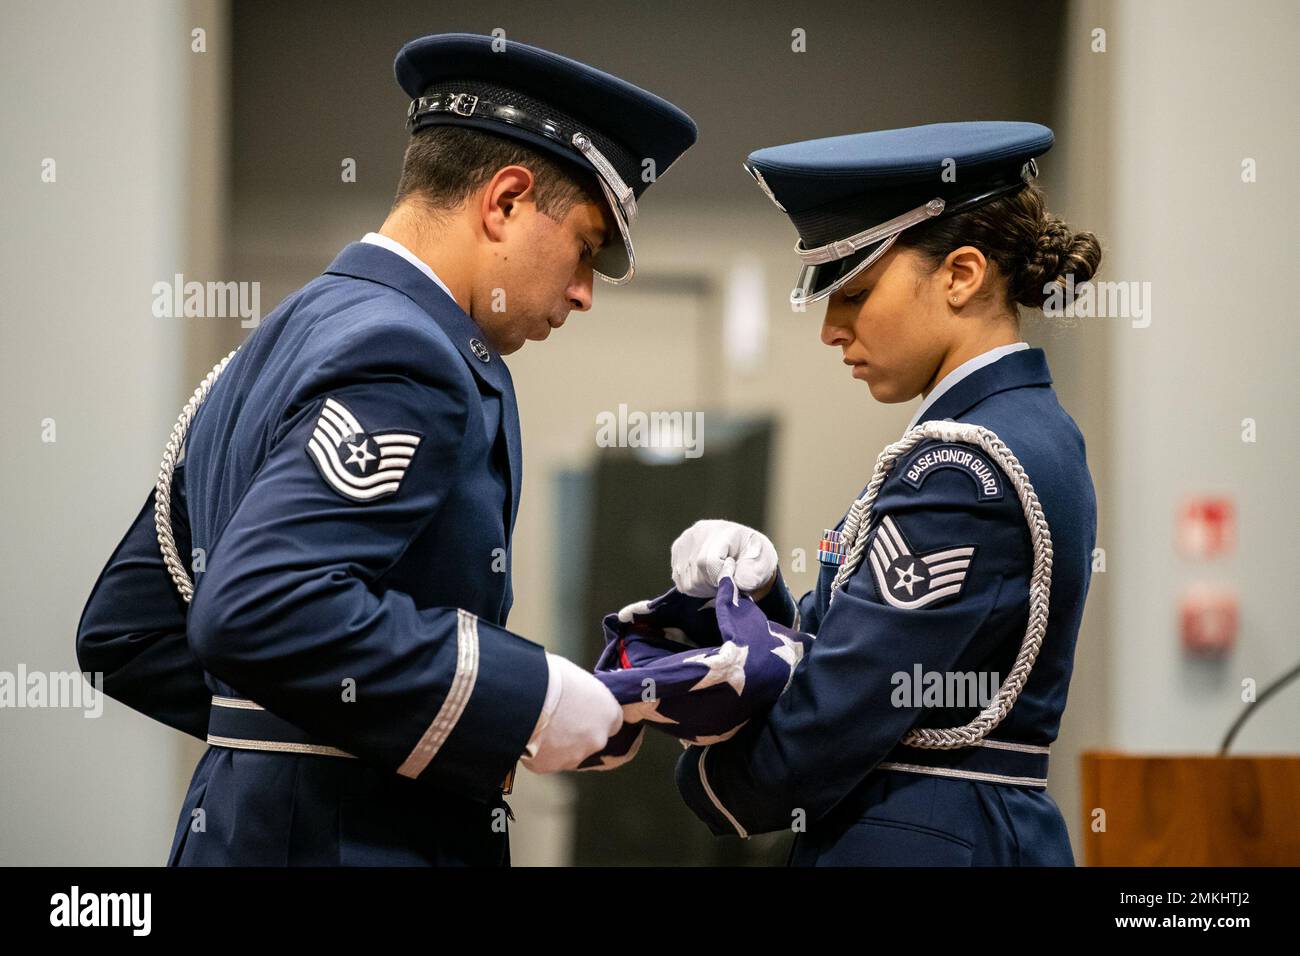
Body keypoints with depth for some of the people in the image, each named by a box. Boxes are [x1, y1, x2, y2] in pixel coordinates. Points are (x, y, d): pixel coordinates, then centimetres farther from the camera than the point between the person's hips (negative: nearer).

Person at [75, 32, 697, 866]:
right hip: (356, 840, -10)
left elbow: (127, 630, 18)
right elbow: (262, 610, -29)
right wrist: (524, 698, -21)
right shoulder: (406, 359, -15)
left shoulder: (268, 353, 15)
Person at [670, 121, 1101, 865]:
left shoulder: (959, 470, -18)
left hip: (912, 843, -9)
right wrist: (756, 589, -7)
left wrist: (712, 780, -1)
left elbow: (831, 718, -19)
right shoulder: (1037, 432, 12)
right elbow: (838, 654, 12)